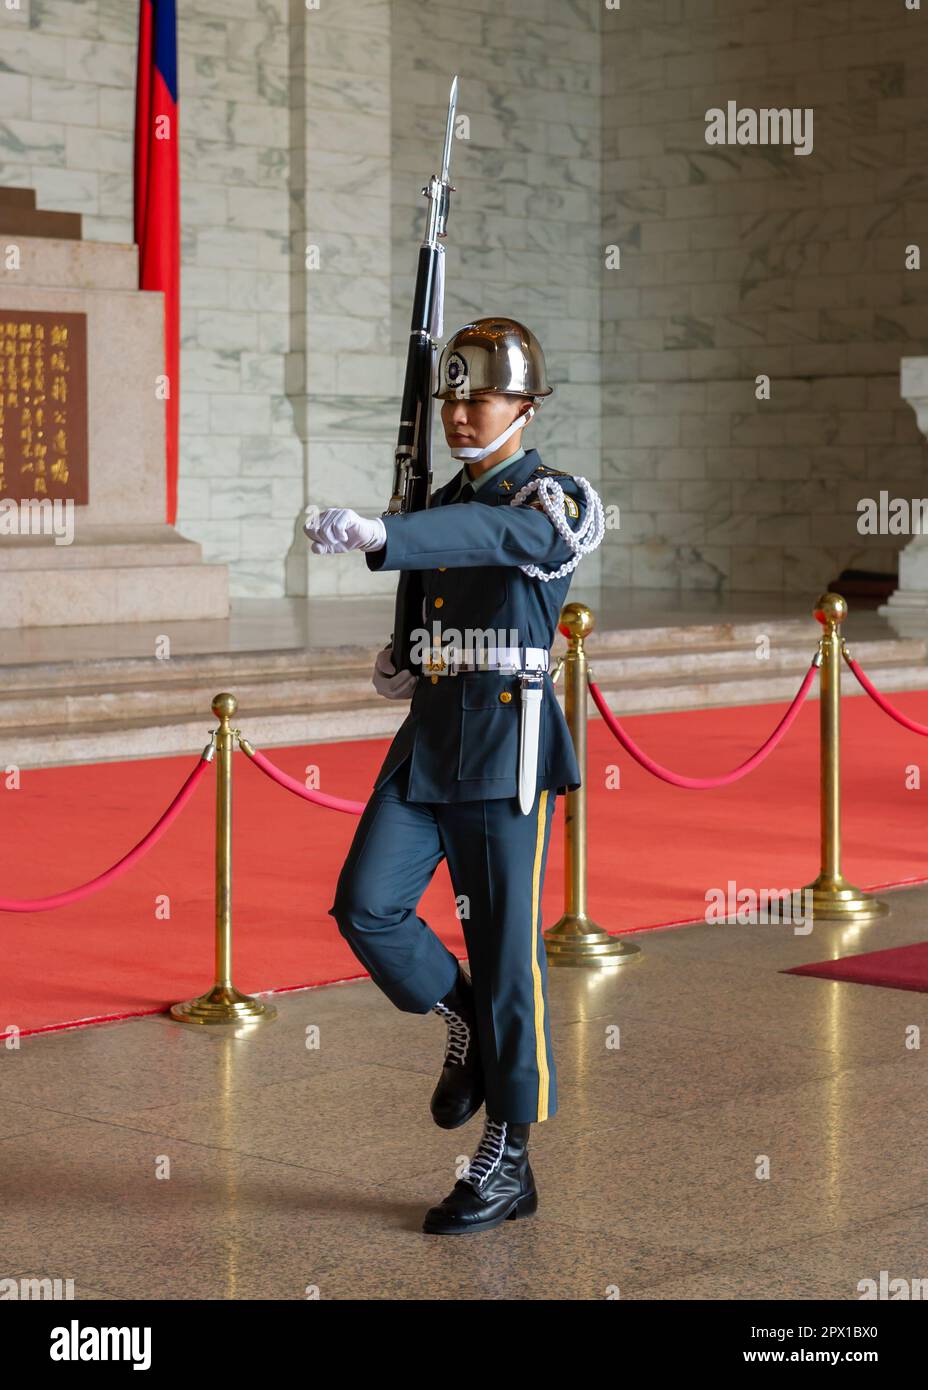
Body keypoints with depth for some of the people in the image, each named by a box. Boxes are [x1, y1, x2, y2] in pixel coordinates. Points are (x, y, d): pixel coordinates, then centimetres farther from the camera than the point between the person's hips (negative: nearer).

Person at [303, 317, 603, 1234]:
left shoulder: (554, 499, -9)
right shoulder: (445, 503, 15)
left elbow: (493, 535, -32)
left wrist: (377, 534, -48)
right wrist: (403, 661, 9)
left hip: (507, 749, -7)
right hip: (428, 739, 7)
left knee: (504, 949, -2)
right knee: (366, 905, -8)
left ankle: (508, 1164, 9)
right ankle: (464, 1021, 20)